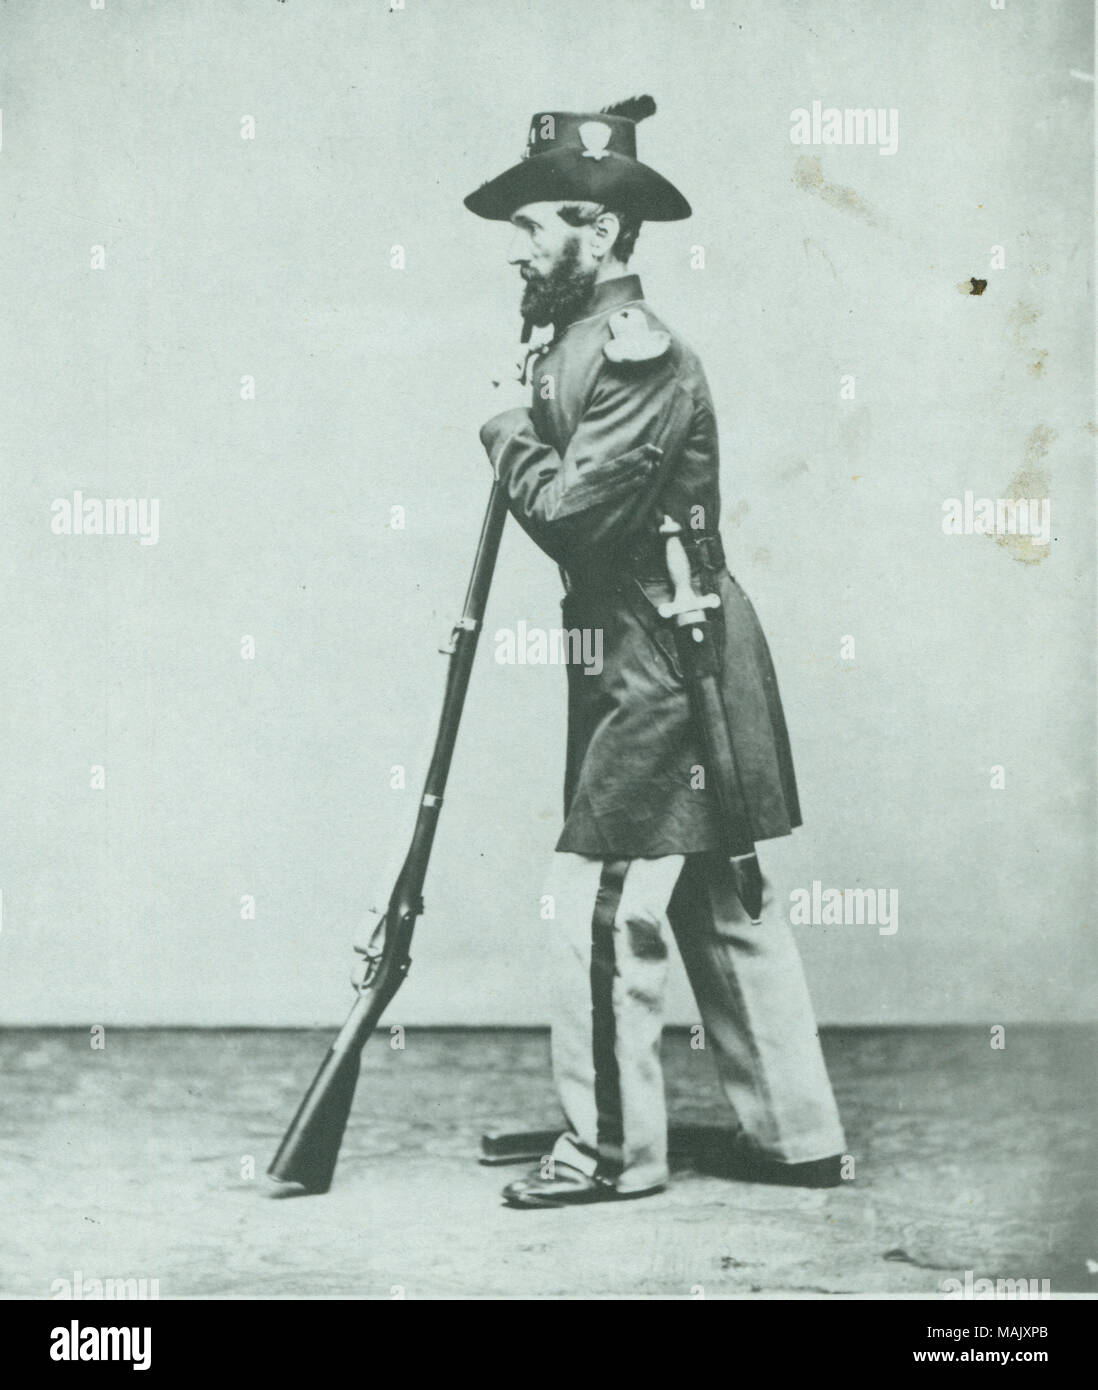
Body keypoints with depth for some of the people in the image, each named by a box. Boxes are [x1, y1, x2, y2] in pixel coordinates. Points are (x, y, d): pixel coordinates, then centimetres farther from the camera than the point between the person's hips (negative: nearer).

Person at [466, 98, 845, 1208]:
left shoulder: (638, 351, -16)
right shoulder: (576, 344, 14)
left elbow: (571, 514, -23)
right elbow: (567, 504, 16)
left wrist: (510, 441, -7)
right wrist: (524, 445, 0)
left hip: (662, 676, -10)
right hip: (652, 666, 10)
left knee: (598, 903, -4)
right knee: (720, 905, 14)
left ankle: (611, 1149, 9)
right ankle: (795, 1134, 23)